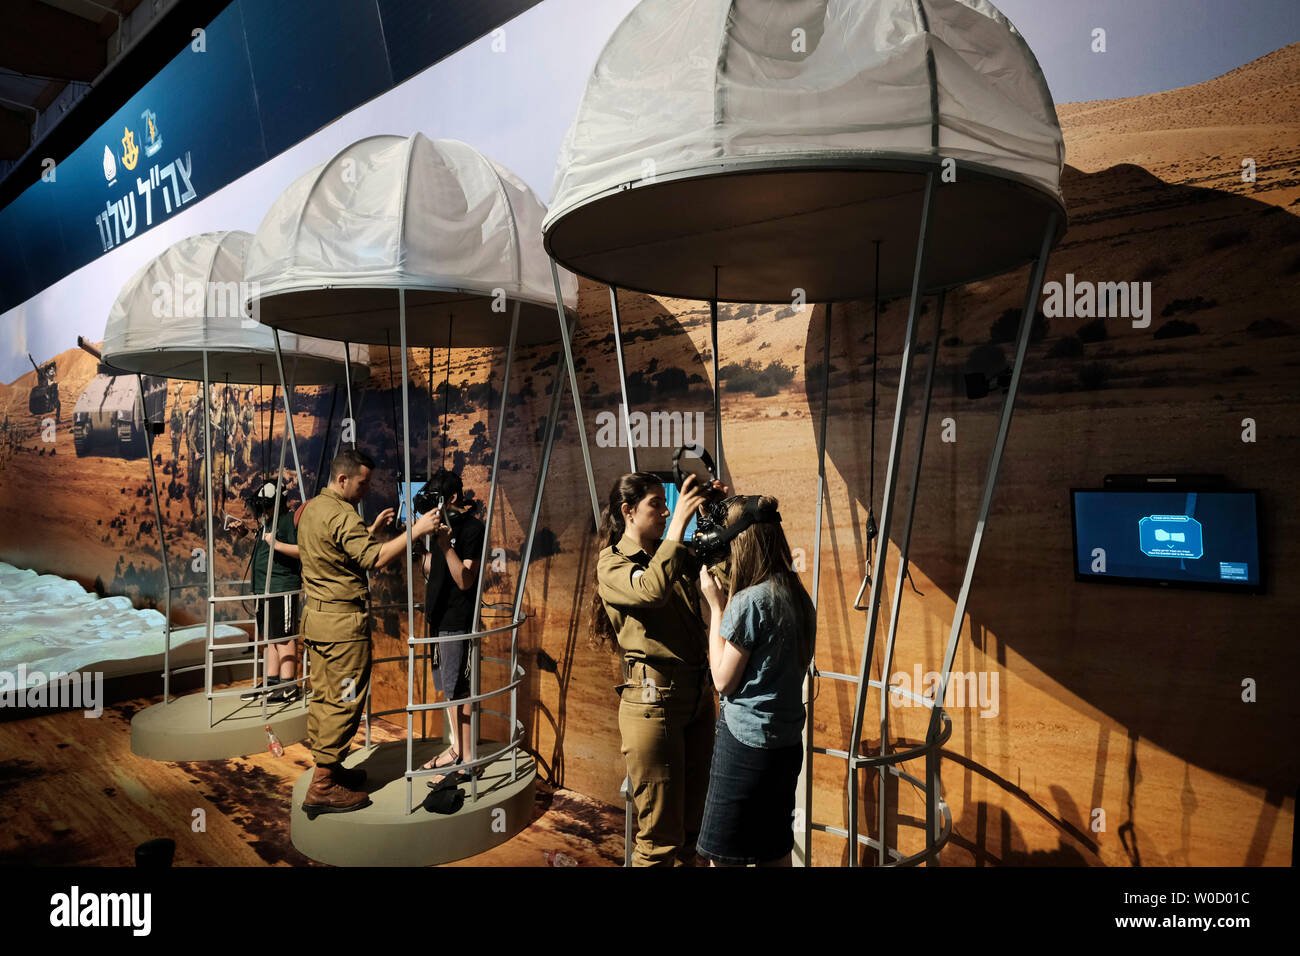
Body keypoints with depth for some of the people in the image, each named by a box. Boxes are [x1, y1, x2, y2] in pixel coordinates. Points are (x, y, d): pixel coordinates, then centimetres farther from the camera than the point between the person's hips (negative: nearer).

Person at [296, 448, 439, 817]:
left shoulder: (310, 508, 13)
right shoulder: (341, 515, -19)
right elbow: (374, 559, -29)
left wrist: (373, 529, 15)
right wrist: (416, 530, -28)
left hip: (314, 615, 10)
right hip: (342, 620, -10)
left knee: (323, 696, 16)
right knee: (344, 701, -4)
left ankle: (327, 768, 27)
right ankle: (323, 788, 0)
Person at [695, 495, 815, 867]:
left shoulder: (748, 601, -20)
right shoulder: (797, 595, 4)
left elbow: (723, 680, -12)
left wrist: (715, 605, -10)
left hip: (746, 742, -8)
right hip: (787, 741, 8)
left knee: (722, 855, 5)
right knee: (776, 850, 19)